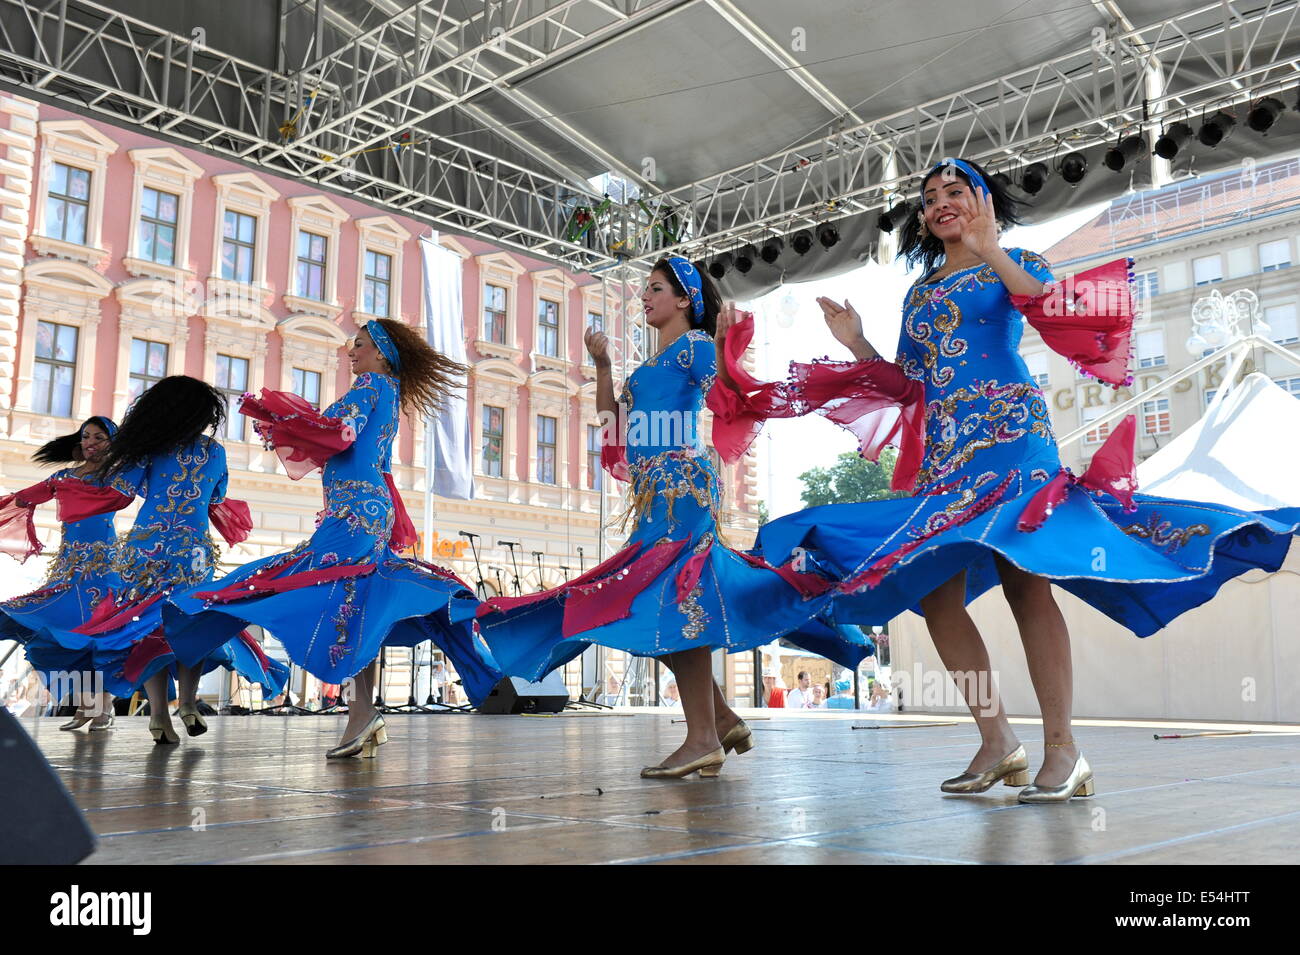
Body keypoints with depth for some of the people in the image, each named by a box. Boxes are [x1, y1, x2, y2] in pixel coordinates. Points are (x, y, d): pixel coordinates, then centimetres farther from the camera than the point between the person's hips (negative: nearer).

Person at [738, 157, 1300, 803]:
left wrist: (991, 250, -14)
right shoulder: (920, 292, 24)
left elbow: (1057, 312, -12)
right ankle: (996, 740, 3)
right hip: (942, 453, 6)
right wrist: (855, 344, 11)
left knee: (1023, 575, -17)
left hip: (1008, 434, -6)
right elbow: (904, 386, 22)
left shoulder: (1014, 264, 10)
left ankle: (1062, 749, -13)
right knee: (932, 591, -4)